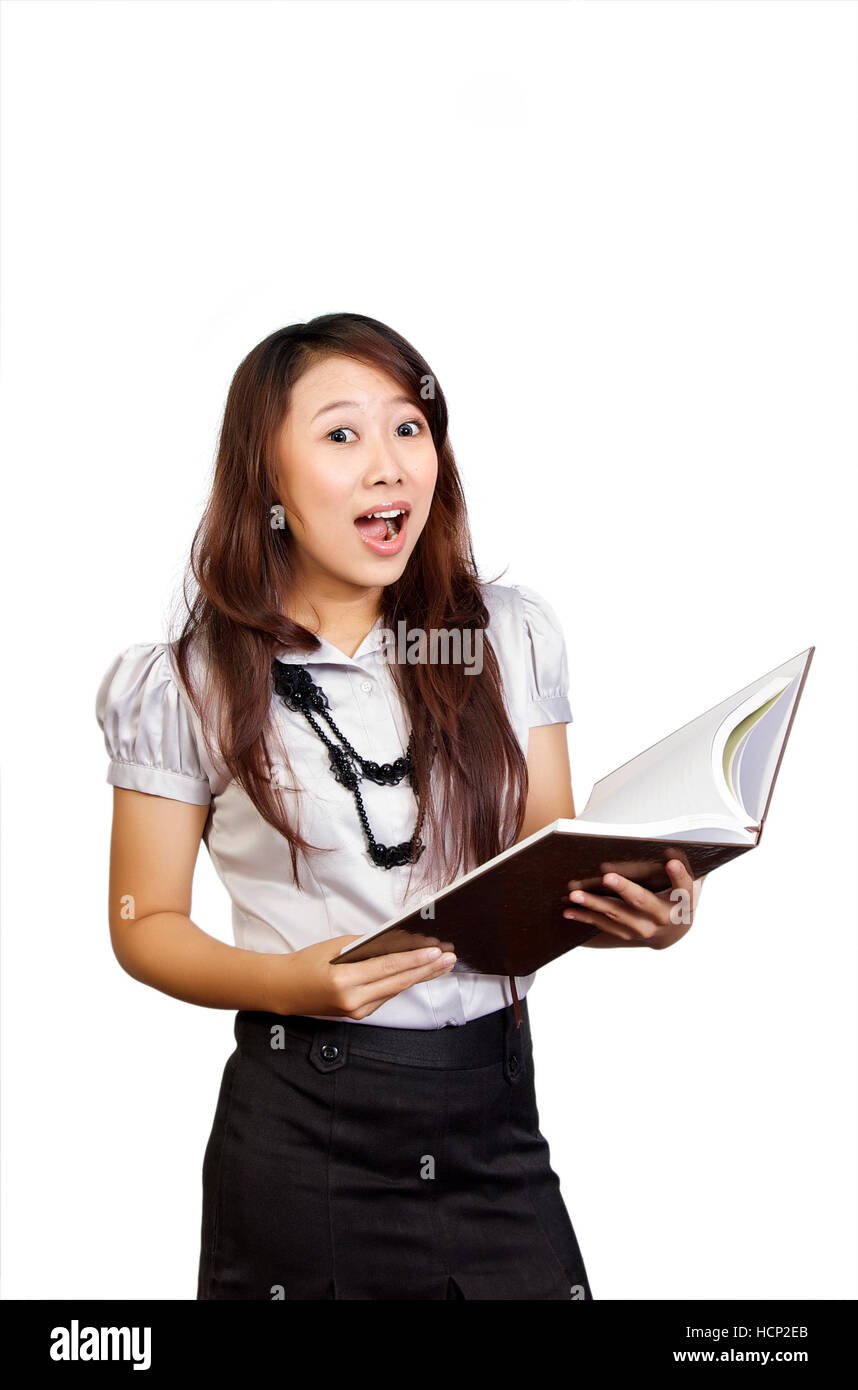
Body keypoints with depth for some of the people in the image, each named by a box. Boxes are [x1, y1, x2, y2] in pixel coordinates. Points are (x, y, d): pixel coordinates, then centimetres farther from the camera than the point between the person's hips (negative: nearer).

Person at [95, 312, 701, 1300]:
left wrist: (638, 913, -12)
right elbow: (145, 922, 1)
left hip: (496, 1117, 3)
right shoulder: (187, 685, -5)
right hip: (301, 1132, -2)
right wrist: (290, 982, -18)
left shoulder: (511, 634, 3)